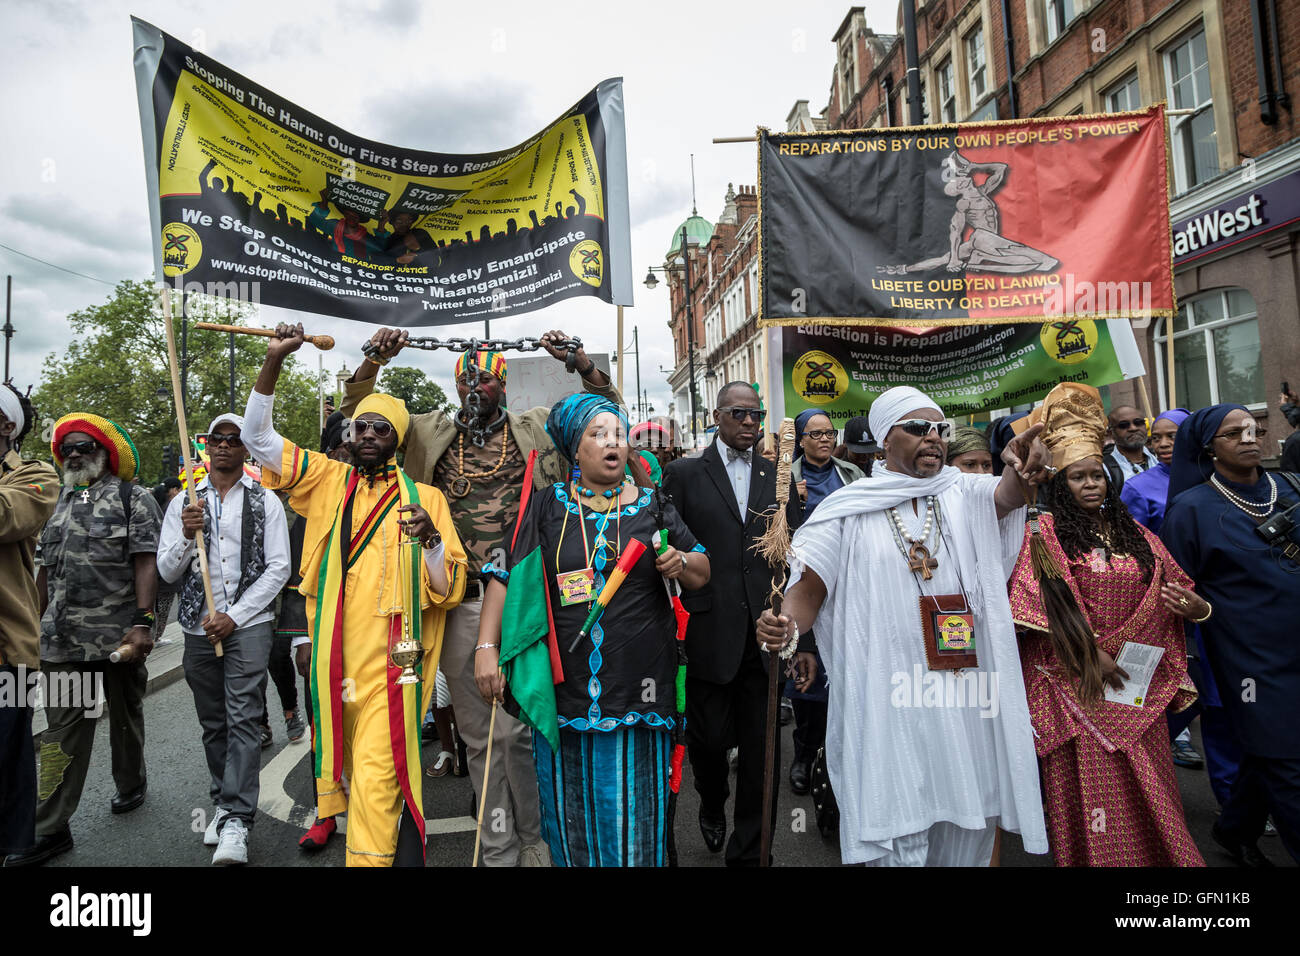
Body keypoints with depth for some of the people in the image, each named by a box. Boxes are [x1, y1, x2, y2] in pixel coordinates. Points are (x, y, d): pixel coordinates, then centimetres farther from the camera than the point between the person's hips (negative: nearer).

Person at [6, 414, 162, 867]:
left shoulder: (134, 498, -3)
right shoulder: (58, 503, 15)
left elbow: (146, 562, -12)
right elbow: (45, 569, 18)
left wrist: (143, 622, -20)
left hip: (120, 636, -4)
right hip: (63, 639, 4)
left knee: (126, 715, 13)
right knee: (62, 728, 5)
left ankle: (131, 785, 34)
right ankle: (51, 829, 11)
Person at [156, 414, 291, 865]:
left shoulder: (266, 502, 2)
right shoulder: (183, 503, 10)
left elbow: (278, 568, -3)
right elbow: (167, 572, 7)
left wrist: (233, 617, -9)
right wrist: (186, 536, -12)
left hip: (248, 624, -3)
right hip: (199, 627, 3)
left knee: (243, 719, -10)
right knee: (213, 723, 13)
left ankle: (236, 820, -8)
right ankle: (223, 802, 27)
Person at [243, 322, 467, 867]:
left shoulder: (423, 497, 2)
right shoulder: (327, 481, 11)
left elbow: (449, 589, -2)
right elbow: (256, 436, 8)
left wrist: (430, 538, -22)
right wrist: (274, 360, -2)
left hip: (389, 658, -3)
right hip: (334, 654, 4)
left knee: (378, 774, -7)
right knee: (346, 760, 16)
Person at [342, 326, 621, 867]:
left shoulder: (535, 428, 7)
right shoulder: (431, 433, 13)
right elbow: (357, 415, 16)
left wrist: (579, 361, -8)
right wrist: (374, 362, 1)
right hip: (458, 604, 3)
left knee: (517, 729, 0)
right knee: (477, 735, 12)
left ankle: (533, 841, 23)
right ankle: (499, 847, 28)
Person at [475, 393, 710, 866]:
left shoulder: (651, 504, 6)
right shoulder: (547, 506, 4)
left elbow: (703, 573, 11)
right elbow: (506, 575, 1)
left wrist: (682, 563, -11)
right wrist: (486, 647, -8)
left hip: (637, 687, 0)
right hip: (566, 687, 0)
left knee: (634, 815, 8)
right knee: (572, 811, 12)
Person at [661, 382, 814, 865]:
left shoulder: (778, 478, 9)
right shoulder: (684, 474, 2)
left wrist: (807, 641, 6)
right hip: (708, 635, -2)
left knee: (762, 751, 8)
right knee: (709, 737, 8)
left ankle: (748, 852, 28)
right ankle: (713, 806, 42)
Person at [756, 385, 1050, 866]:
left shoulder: (966, 496, 5)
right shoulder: (850, 509, 0)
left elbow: (1008, 493, -17)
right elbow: (809, 587, -1)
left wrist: (1022, 467, -40)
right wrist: (787, 626, -21)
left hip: (966, 696, 3)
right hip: (887, 699, -2)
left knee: (968, 834, 15)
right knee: (897, 843, 2)